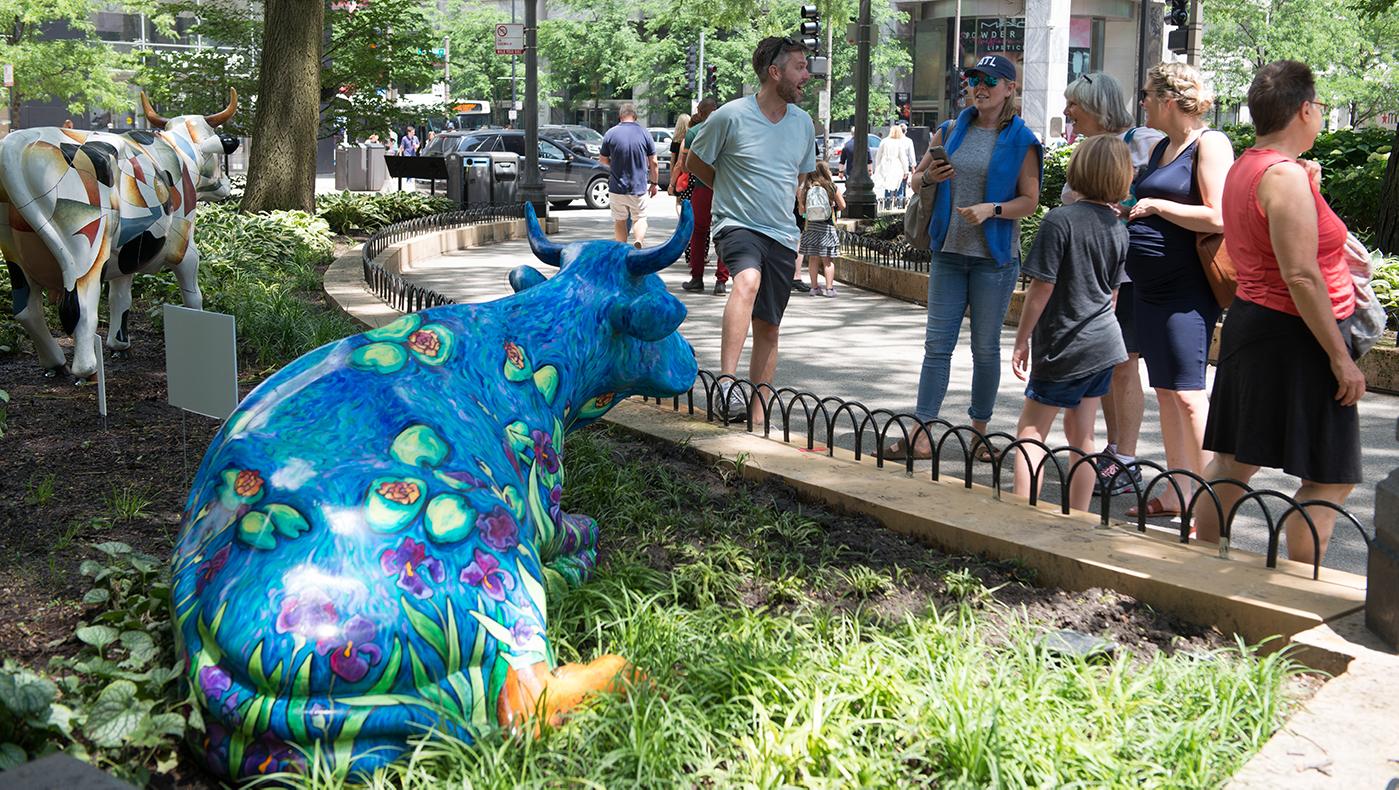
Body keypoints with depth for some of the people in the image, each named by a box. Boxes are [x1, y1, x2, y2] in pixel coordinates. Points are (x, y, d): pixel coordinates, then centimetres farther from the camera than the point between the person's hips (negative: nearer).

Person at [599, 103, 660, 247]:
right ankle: (638, 241, -16)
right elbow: (653, 163, -2)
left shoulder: (611, 133, -5)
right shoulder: (644, 133, -4)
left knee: (620, 221, 15)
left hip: (617, 187, 0)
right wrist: (654, 183, 10)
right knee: (640, 219, 11)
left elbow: (603, 160, 5)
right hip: (639, 187, 0)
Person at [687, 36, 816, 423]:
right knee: (748, 281, -36)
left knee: (768, 329, 7)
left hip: (782, 235, 5)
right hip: (737, 226, -5)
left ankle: (758, 416, 17)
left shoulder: (803, 123, 9)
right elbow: (695, 163, 7)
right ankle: (727, 381, -42)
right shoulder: (730, 116, -8)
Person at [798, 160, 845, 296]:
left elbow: (802, 210, -3)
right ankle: (829, 288, 2)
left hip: (811, 227, 1)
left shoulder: (805, 188, -4)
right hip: (827, 226, -1)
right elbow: (842, 206, 1)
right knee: (827, 259, 3)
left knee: (813, 258, 8)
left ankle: (814, 287, 11)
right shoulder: (831, 187, -6)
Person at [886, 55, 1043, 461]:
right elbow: (917, 176, 17)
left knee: (985, 347, 6)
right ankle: (922, 435, 2)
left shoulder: (1021, 141, -2)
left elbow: (1030, 200, -4)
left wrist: (992, 208, -21)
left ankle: (979, 433, 17)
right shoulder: (951, 132, 9)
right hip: (949, 252, 3)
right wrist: (928, 176, -6)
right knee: (937, 344, 1)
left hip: (995, 258, -3)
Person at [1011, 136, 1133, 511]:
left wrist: (1022, 340, -7)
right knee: (1081, 435, 14)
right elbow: (1113, 292, 13)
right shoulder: (1118, 228, 4)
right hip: (1104, 345, 7)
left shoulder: (1059, 220, -17)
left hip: (1065, 347, -7)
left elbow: (1041, 288, -16)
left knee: (1030, 432, 1)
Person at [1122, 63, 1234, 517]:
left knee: (1187, 393, -11)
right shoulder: (1162, 147, 17)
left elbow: (1218, 218, -20)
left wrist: (1154, 206, -13)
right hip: (1151, 287, 9)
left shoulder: (1209, 144, -10)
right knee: (1164, 391, 10)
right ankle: (1177, 495, 17)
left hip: (1186, 290, -9)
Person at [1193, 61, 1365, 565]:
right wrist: (1341, 357, -19)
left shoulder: (1244, 168, 13)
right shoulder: (1285, 175, -17)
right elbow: (1300, 276, -22)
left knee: (1234, 461, 14)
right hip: (1293, 338, -10)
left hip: (1251, 322, 10)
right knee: (1330, 480, -2)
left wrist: (1307, 192, 17)